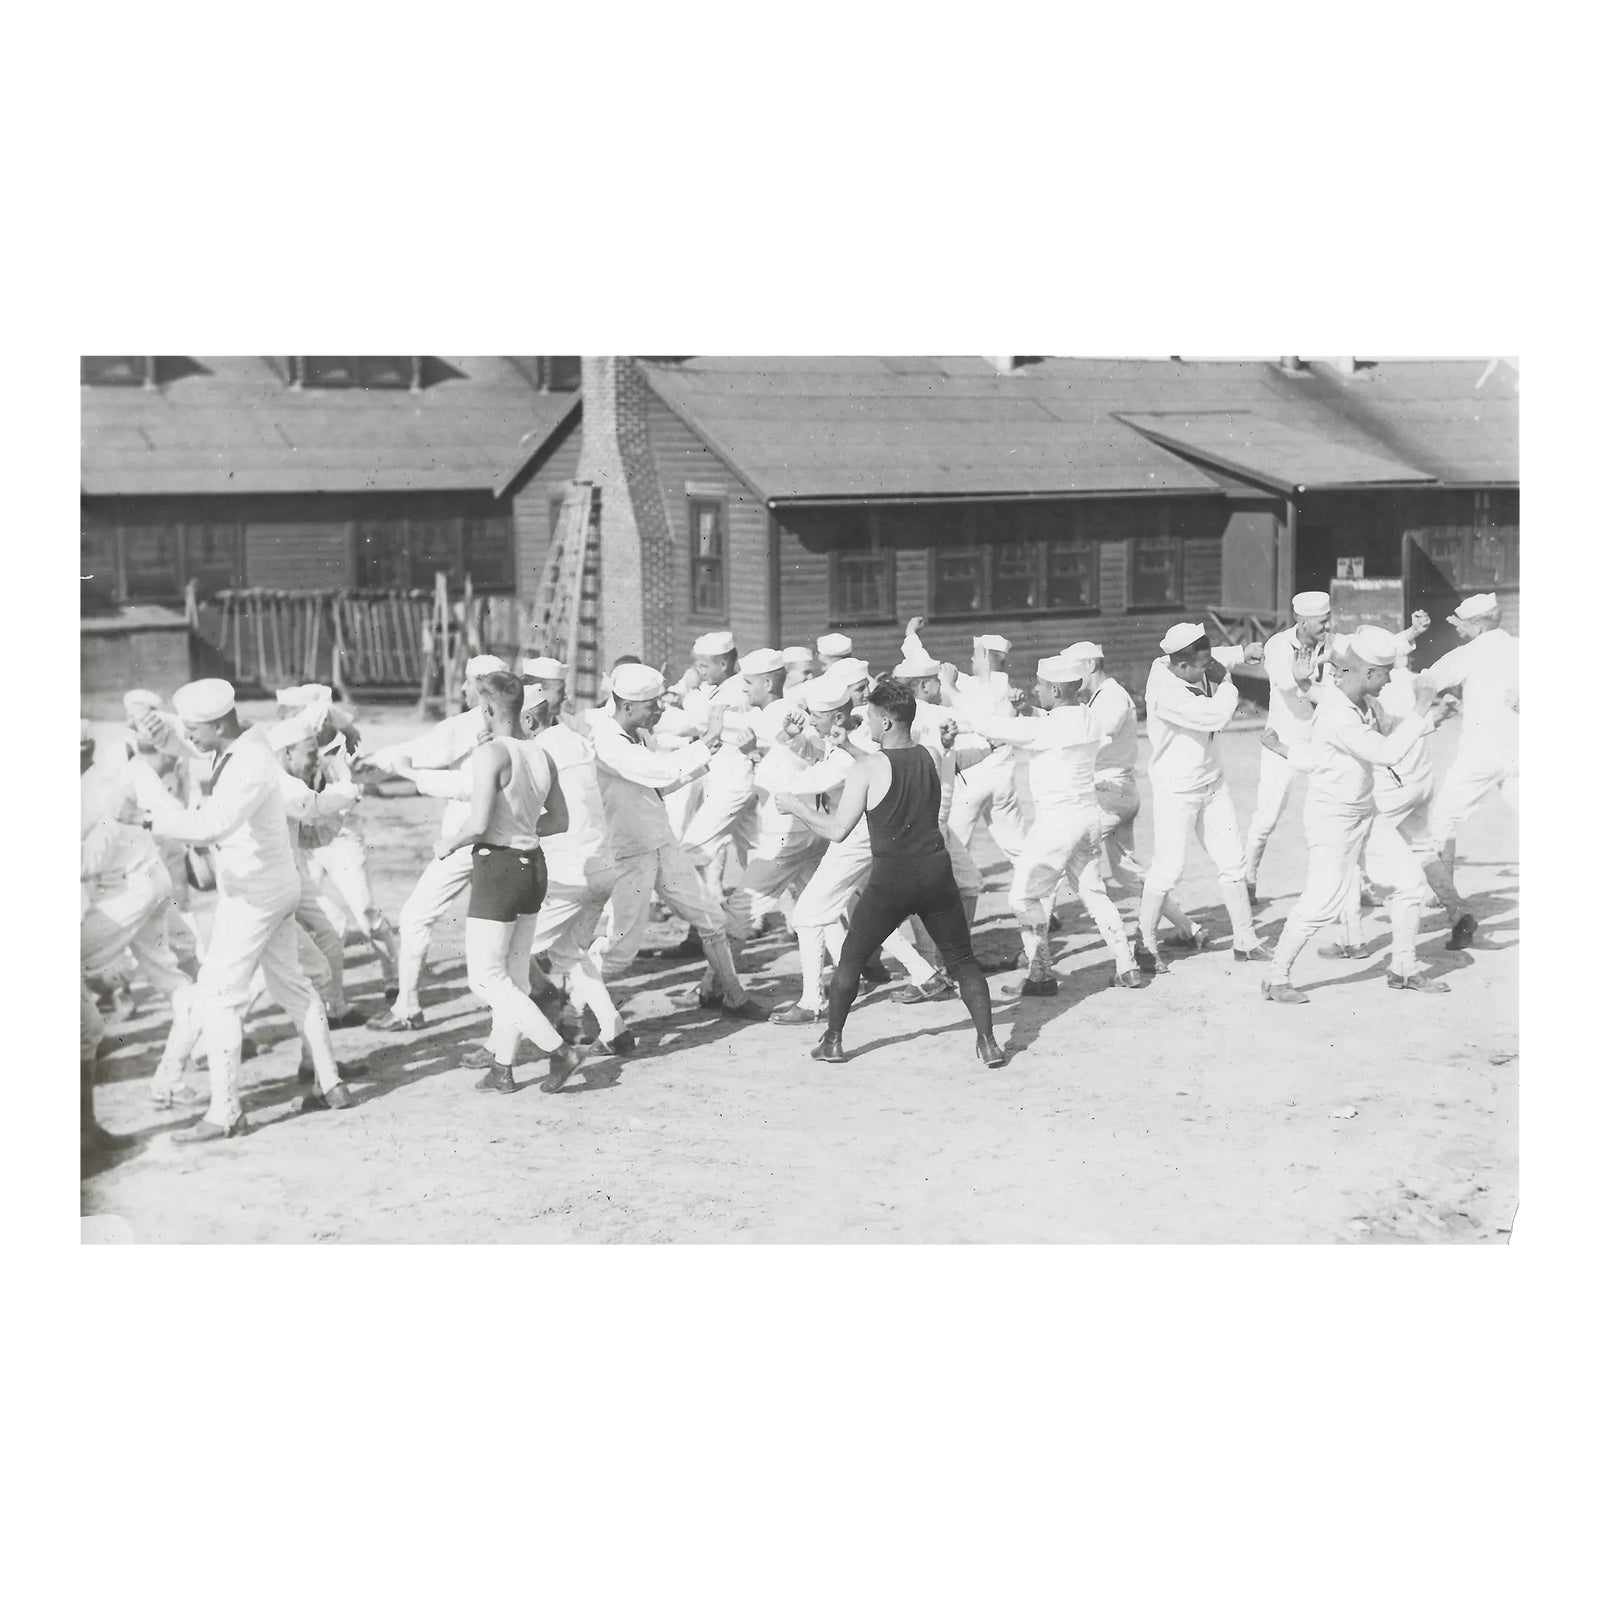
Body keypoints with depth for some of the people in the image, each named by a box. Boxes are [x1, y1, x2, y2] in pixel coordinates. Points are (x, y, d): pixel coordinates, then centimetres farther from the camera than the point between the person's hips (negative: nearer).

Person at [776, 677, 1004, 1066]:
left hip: (890, 879, -3)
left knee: (850, 959, 15)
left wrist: (797, 807, 5)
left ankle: (833, 1041, 22)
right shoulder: (930, 757, 5)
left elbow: (837, 830, -9)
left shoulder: (868, 767, -10)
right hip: (936, 871, 3)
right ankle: (988, 1043, 2)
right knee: (962, 961, 12)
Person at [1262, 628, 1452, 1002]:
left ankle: (1404, 968, 22)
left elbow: (1390, 728, 17)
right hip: (1332, 816, -9)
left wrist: (1429, 719, -1)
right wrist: (1421, 707, -24)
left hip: (1365, 810, 9)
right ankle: (1276, 978, 3)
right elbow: (1387, 753, -32)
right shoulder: (1335, 714, -28)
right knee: (1323, 899, -11)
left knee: (1409, 878, 9)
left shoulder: (1365, 701, 0)